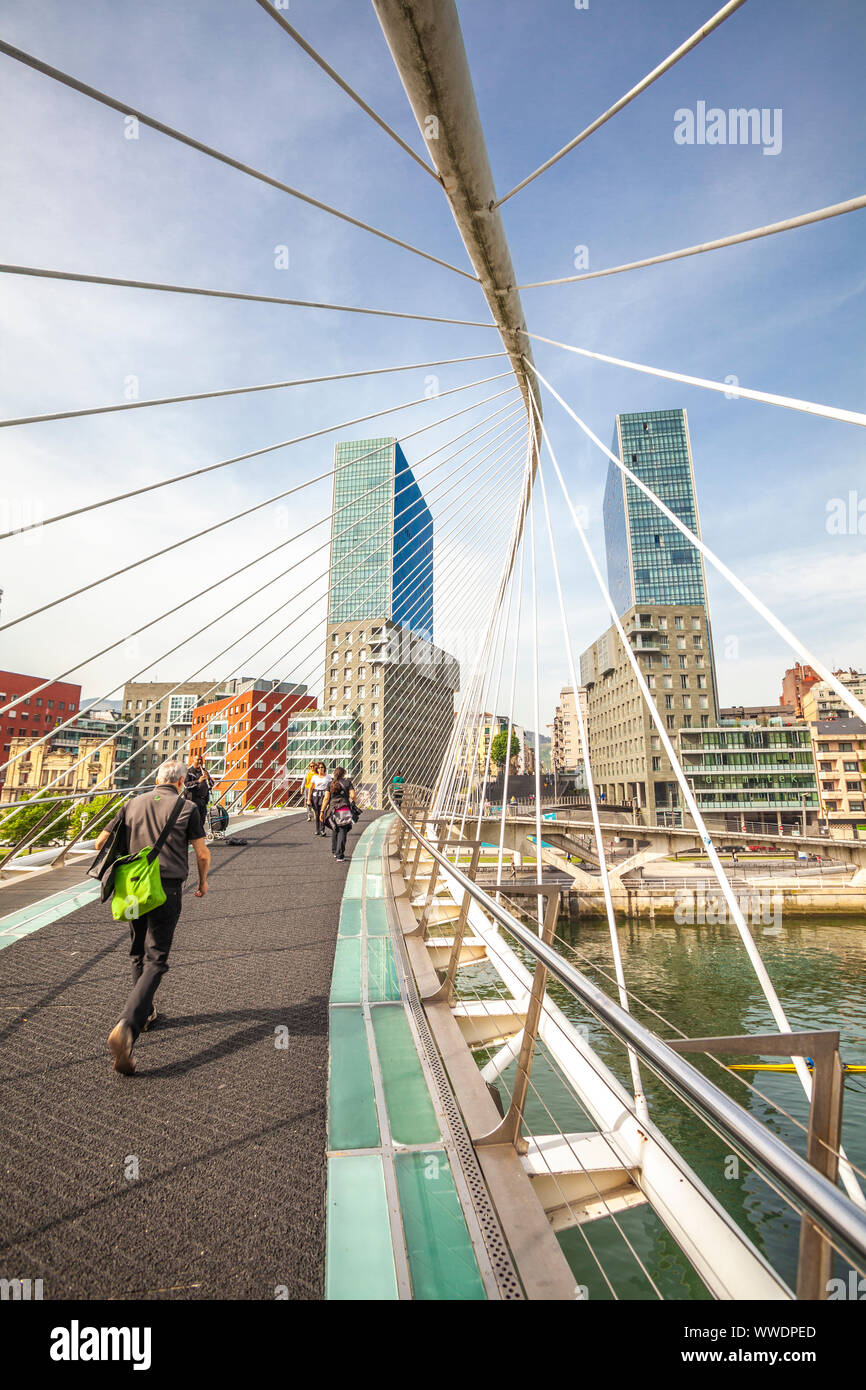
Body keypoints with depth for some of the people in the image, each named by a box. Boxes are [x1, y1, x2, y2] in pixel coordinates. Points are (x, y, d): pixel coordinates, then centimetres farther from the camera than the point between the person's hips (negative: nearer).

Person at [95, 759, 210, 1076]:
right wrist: (203, 882, 13)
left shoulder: (134, 803, 8)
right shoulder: (187, 807, -4)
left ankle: (145, 1013, 37)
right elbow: (202, 853, -5)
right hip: (166, 889, -4)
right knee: (155, 959, 1)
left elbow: (101, 842, 10)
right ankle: (126, 1026, -15)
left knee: (139, 954, 23)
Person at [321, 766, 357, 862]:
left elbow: (326, 798, 3)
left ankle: (334, 852, 33)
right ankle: (339, 856, -7)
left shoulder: (330, 784, 10)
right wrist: (353, 803, 16)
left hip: (333, 810, 3)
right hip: (344, 809, -3)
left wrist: (322, 811, 4)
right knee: (342, 832, -1)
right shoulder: (347, 782, 6)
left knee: (334, 830, 22)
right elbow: (353, 795, -4)